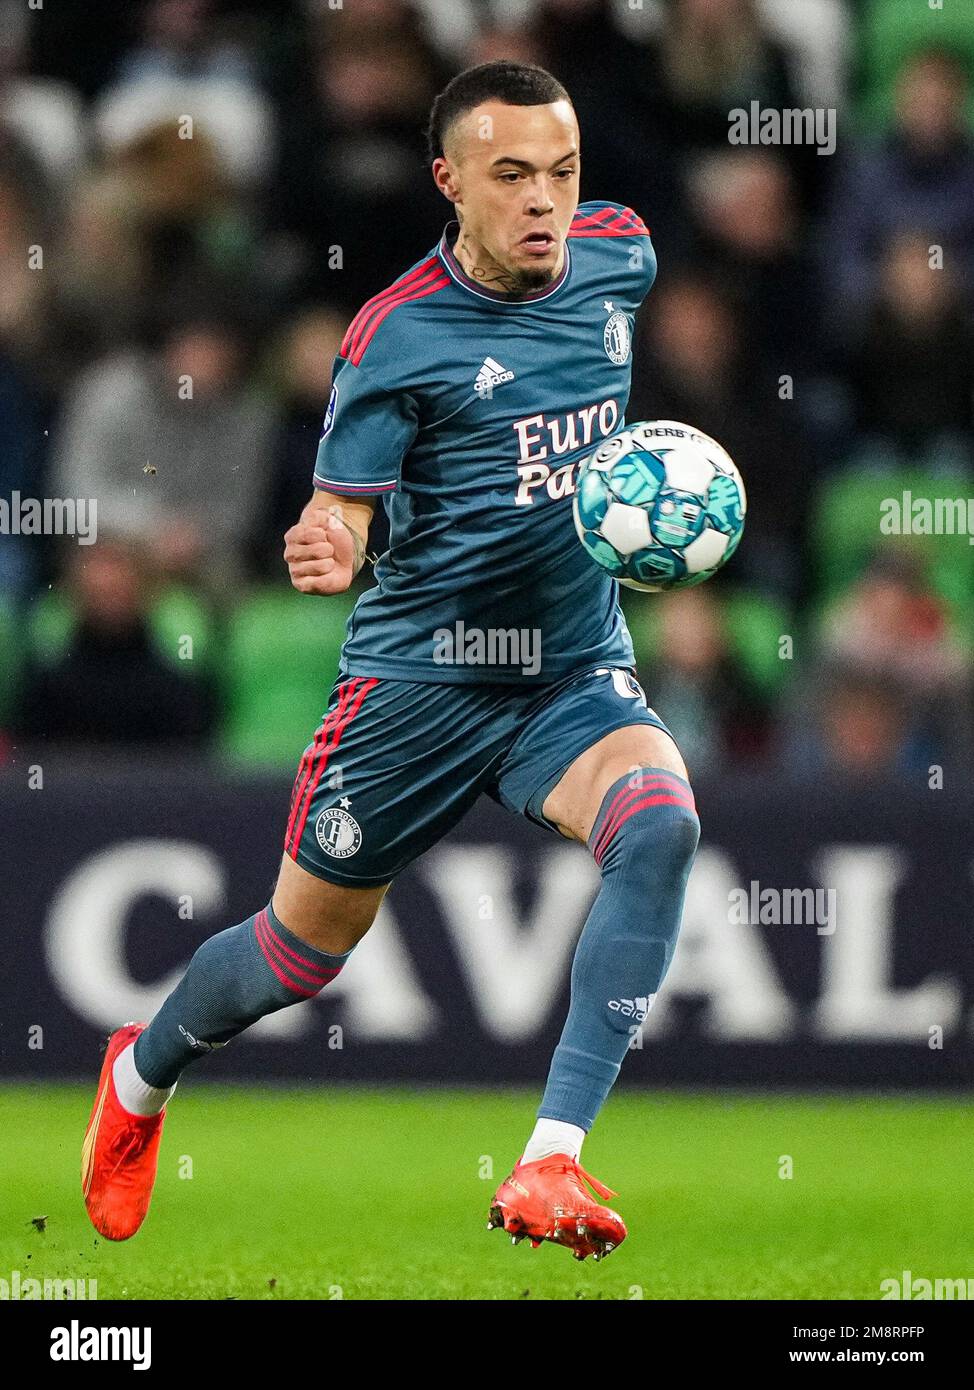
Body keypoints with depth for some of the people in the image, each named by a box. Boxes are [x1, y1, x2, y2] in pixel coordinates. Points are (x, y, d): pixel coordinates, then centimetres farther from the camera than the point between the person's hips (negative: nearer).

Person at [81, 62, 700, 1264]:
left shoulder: (619, 255, 0)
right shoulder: (393, 338, -15)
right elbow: (339, 515, -16)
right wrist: (321, 552, -37)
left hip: (578, 672, 3)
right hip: (422, 672, -3)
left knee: (659, 825, -30)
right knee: (303, 951, 10)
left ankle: (551, 1165, -33)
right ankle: (141, 1073, 45)